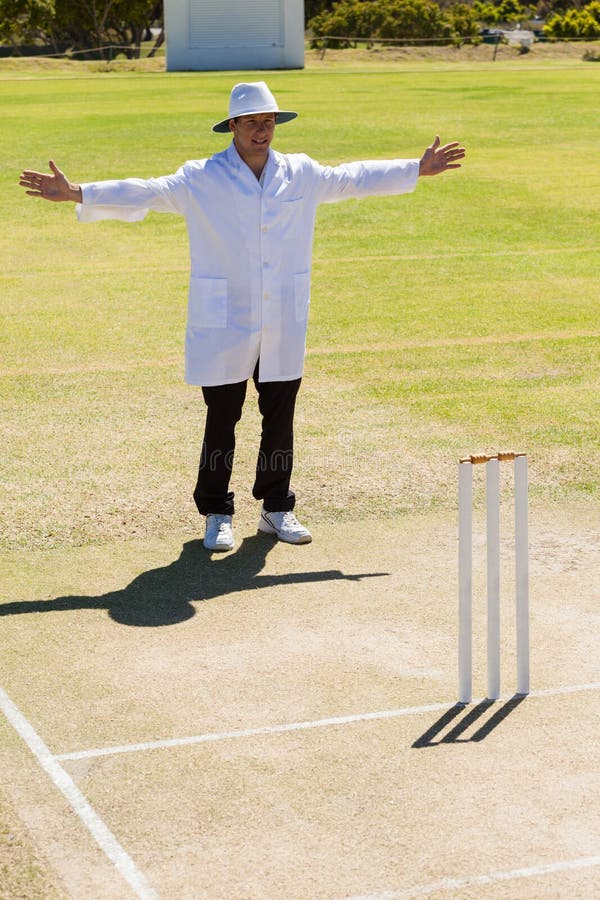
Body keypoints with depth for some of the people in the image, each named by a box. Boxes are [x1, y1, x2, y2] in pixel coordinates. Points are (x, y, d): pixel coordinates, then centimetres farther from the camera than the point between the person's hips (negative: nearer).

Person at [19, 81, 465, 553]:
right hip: (223, 325, -3)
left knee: (281, 418, 9)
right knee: (222, 421, 1)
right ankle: (217, 514, 14)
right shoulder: (200, 179, -4)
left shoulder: (302, 174, 8)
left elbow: (354, 178, 20)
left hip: (284, 325, 3)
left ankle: (277, 508, 24)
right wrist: (74, 193, -20)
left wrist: (418, 169, 25)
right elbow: (143, 193, -9)